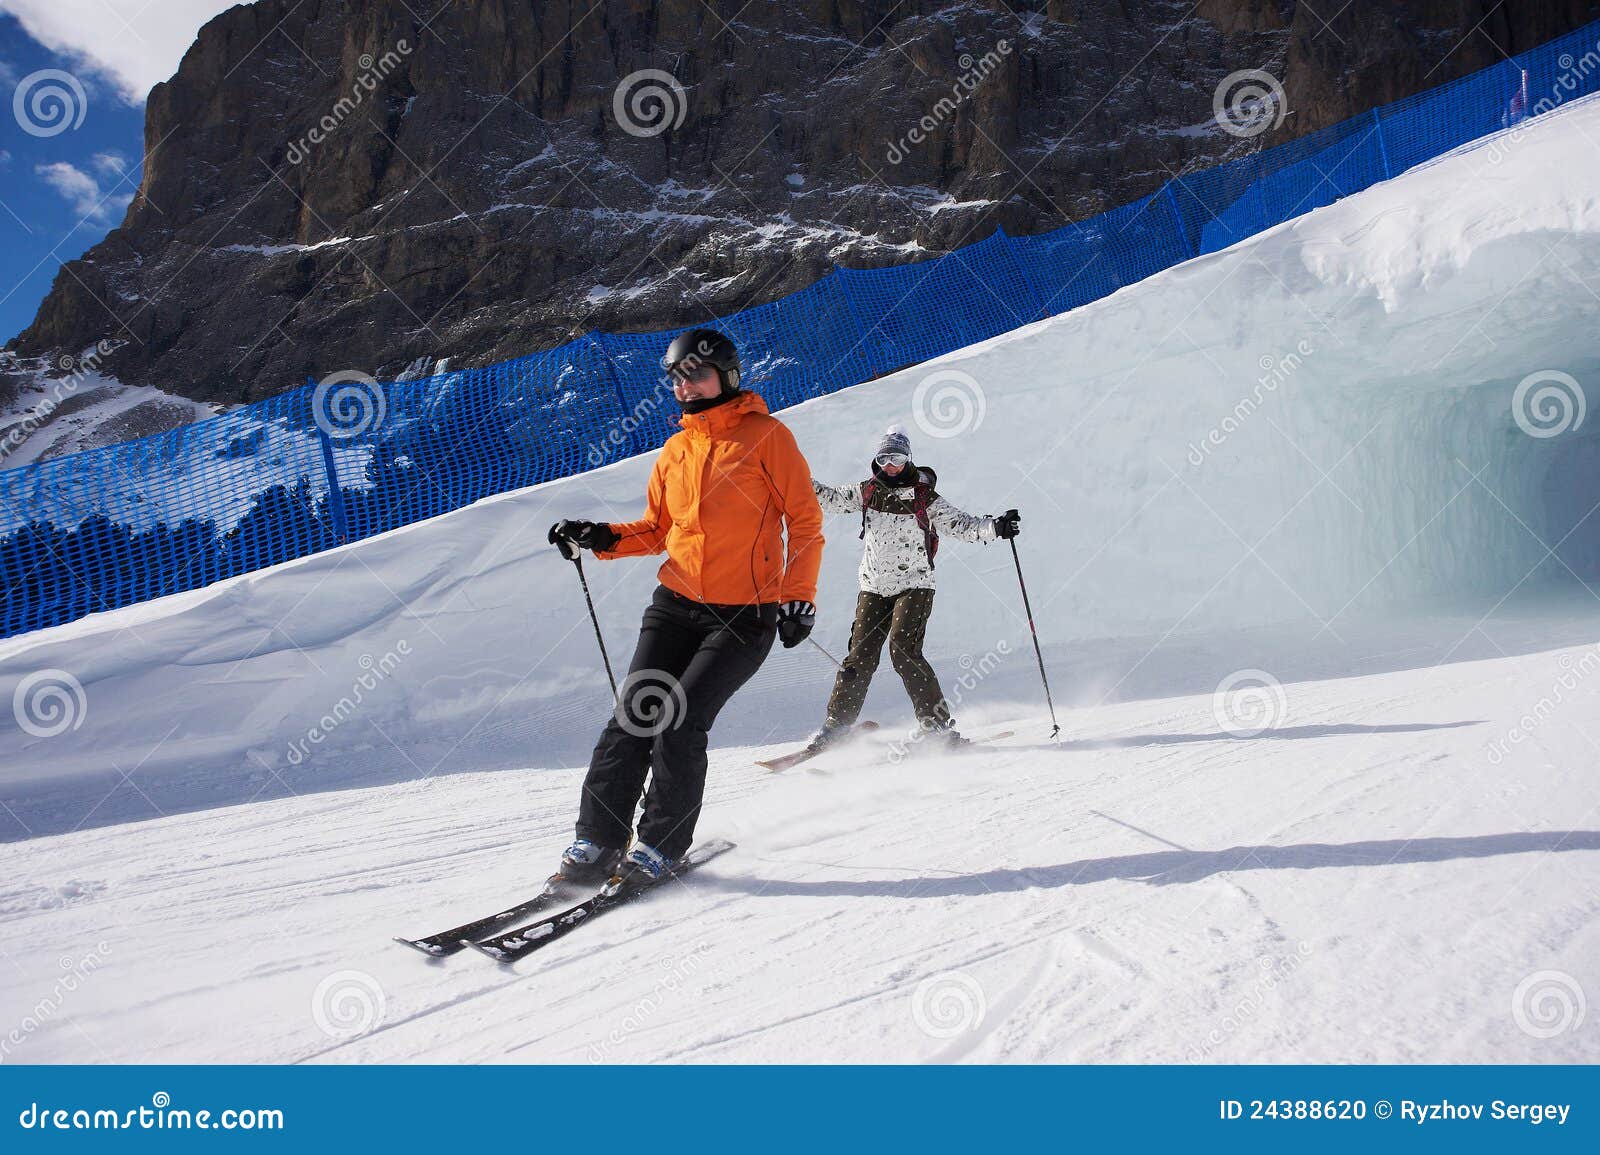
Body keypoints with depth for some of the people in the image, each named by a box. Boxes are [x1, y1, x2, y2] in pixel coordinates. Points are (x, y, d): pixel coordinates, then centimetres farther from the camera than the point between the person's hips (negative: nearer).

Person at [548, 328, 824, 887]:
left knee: (680, 722, -14)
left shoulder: (767, 436, -2)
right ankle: (597, 840, 1)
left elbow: (805, 520, -2)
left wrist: (799, 597, -11)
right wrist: (602, 538, 3)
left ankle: (661, 845, 1)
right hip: (675, 604, 5)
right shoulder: (676, 450, 14)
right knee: (634, 714, -6)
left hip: (743, 617, -5)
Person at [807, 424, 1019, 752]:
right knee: (860, 656, -2)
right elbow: (832, 498, 2)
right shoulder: (866, 491, 8)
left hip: (914, 586, -3)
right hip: (873, 588, 3)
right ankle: (837, 723, 7)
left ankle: (938, 723, -15)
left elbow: (961, 525, -4)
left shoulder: (923, 496, -2)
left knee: (903, 650, -20)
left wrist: (995, 527, -19)